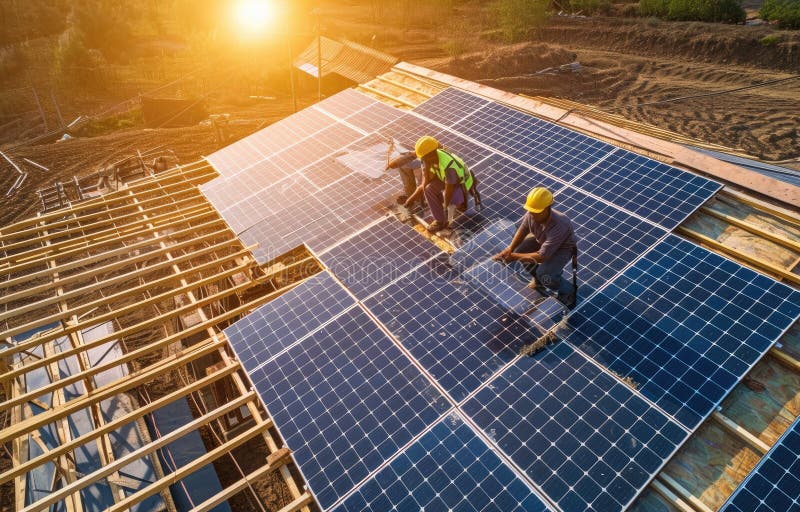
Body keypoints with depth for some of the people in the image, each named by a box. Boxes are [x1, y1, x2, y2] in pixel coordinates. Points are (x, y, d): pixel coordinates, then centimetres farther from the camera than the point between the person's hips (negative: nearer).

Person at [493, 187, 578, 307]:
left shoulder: (559, 226, -43)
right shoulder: (531, 214, -27)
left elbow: (542, 256, -40)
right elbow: (522, 230, -6)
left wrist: (514, 257, -36)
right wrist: (510, 248, -21)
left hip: (563, 248, -6)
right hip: (541, 239, 7)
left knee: (545, 277, -26)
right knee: (519, 251, -11)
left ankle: (568, 291, 7)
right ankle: (538, 277, 16)